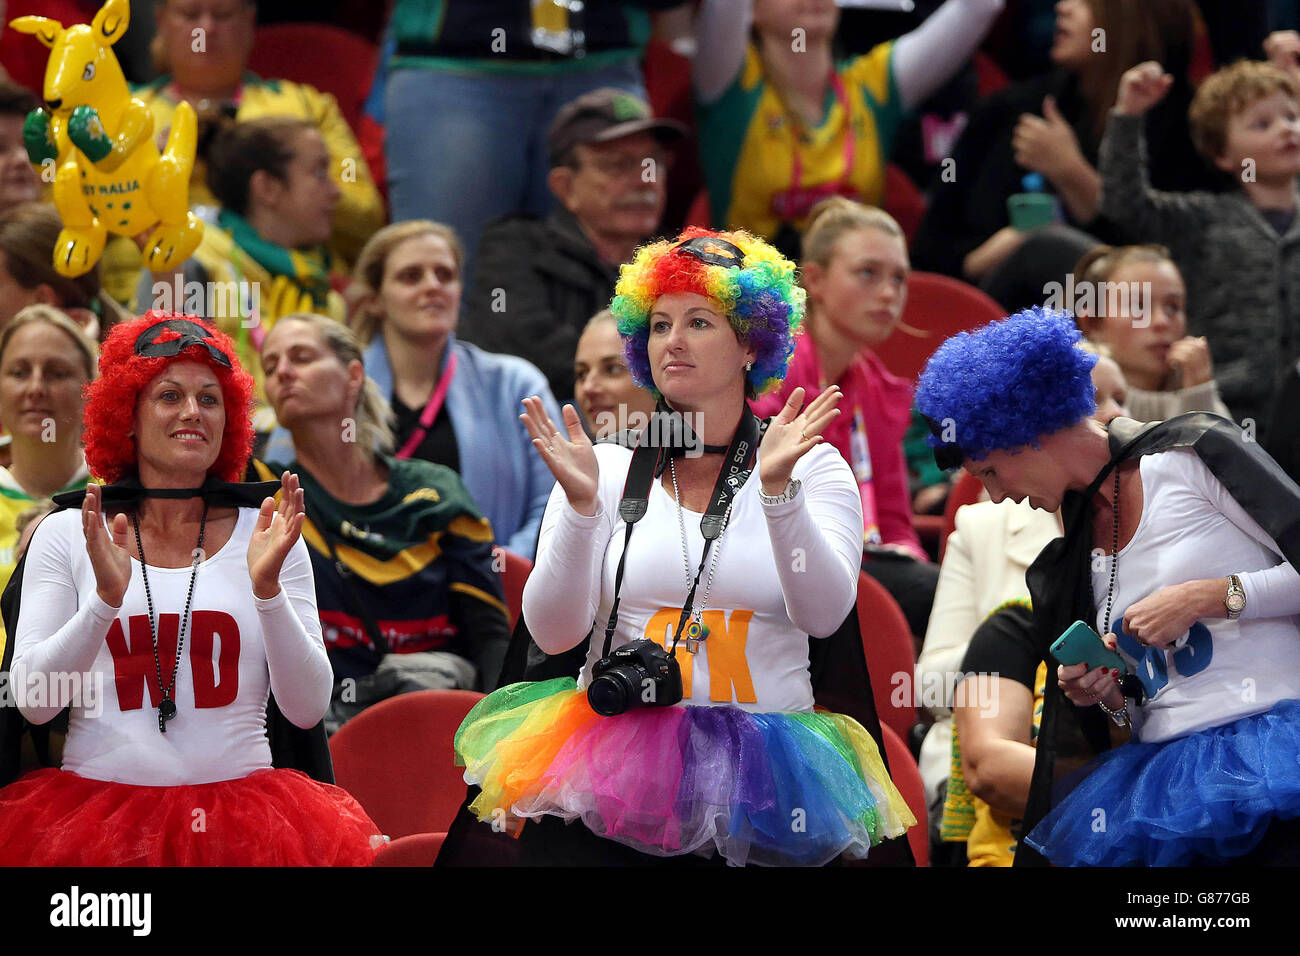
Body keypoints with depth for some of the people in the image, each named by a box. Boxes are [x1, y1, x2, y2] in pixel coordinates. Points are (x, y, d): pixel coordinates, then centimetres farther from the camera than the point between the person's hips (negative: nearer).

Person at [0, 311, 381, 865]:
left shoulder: (264, 536, 7)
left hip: (237, 811, 1)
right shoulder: (66, 535, 6)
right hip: (99, 798, -1)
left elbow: (307, 709, 1)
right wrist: (106, 597, -16)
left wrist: (267, 588, -12)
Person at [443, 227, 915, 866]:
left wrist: (777, 488, -21)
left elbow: (823, 615, -8)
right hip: (617, 742, 0)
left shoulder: (814, 468, 7)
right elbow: (553, 633, 0)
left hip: (763, 759, 0)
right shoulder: (608, 470, 9)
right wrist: (581, 503, -14)